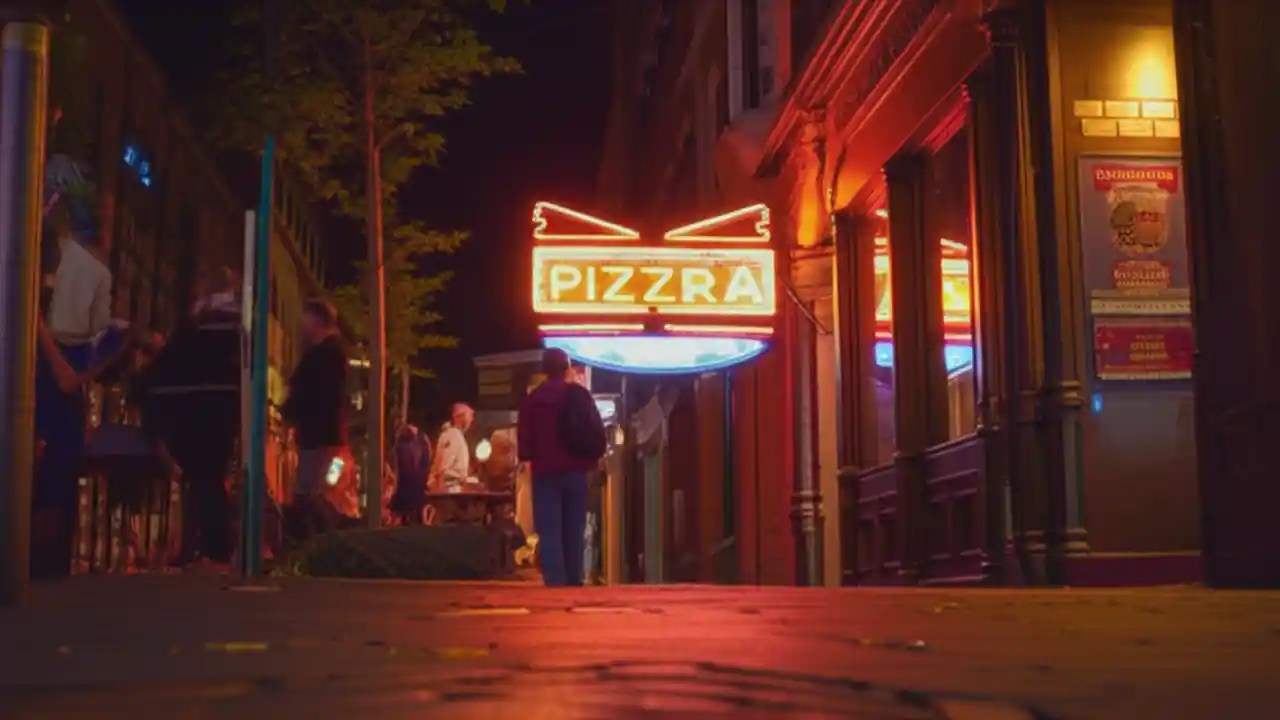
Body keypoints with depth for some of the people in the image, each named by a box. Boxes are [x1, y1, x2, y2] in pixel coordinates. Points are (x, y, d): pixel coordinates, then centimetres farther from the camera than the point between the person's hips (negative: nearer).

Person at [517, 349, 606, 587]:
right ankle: (573, 582, 12)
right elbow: (597, 432, -3)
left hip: (545, 472, -1)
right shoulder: (579, 394, 1)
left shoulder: (532, 399, 3)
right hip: (574, 471, 1)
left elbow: (524, 438, 0)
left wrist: (529, 458, 13)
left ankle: (555, 583, -12)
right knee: (573, 531, 10)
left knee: (549, 532, -3)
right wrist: (592, 458, 11)